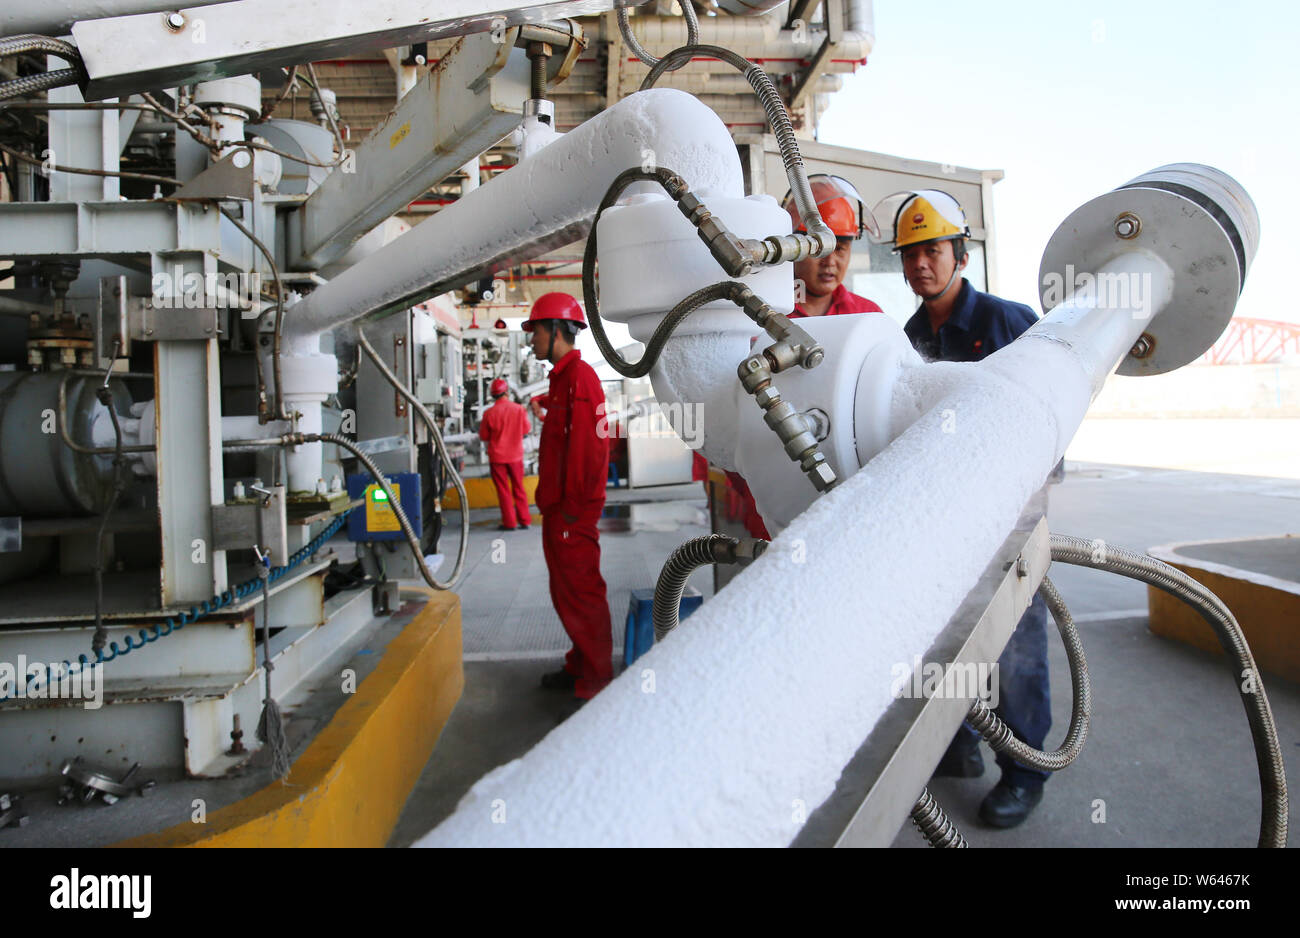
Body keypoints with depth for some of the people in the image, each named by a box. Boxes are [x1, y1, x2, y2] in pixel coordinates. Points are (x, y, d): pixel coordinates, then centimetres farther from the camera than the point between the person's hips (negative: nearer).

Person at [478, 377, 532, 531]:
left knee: (503, 490, 6)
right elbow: (526, 429, 5)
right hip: (516, 455, 2)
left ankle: (509, 522, 7)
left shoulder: (489, 413, -13)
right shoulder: (519, 409, -9)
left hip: (497, 456, -2)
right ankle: (525, 520, 15)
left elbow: (483, 436, -2)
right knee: (518, 488, 13)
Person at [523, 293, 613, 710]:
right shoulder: (563, 377, 18)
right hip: (559, 508, 11)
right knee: (567, 592, 18)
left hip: (572, 512, -11)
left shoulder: (578, 376, -15)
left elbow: (585, 446, -21)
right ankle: (579, 668, 31)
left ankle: (596, 685, 6)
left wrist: (573, 508, -21)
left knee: (580, 594, -4)